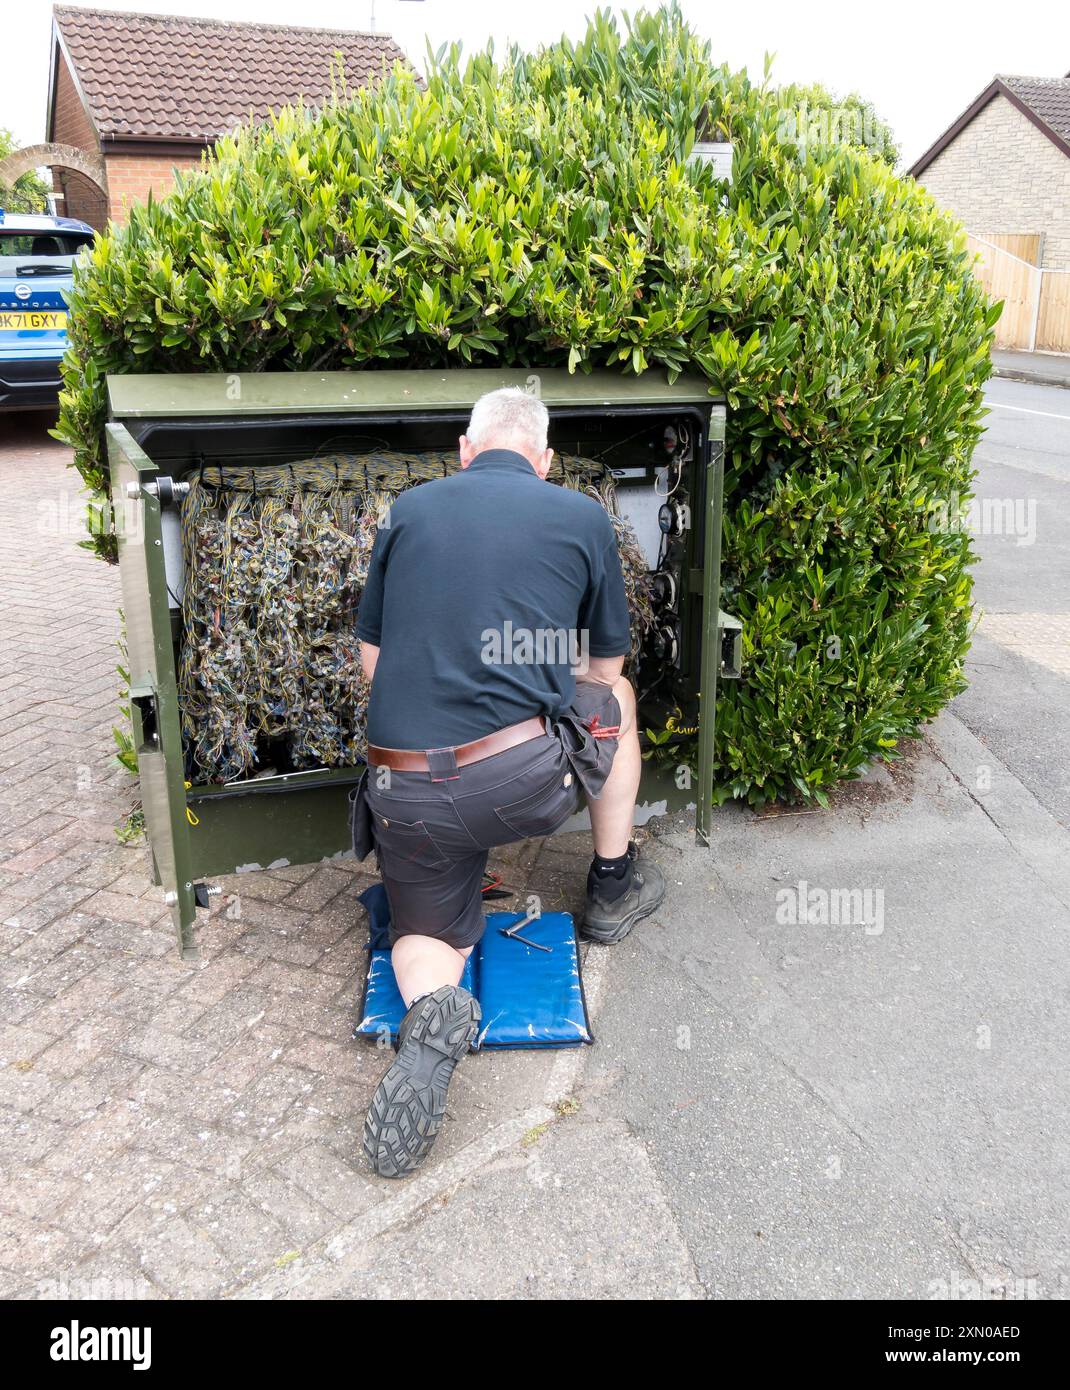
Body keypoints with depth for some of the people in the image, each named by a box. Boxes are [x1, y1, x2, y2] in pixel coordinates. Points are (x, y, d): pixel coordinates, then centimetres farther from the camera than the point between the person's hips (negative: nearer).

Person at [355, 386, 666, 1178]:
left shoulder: (410, 510, 12)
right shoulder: (582, 517, 7)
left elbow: (372, 660, 17)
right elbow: (603, 667, 17)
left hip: (405, 791, 2)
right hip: (525, 783, -2)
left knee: (430, 938, 24)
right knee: (615, 700, 28)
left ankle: (432, 1011, -12)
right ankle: (614, 889, 39)